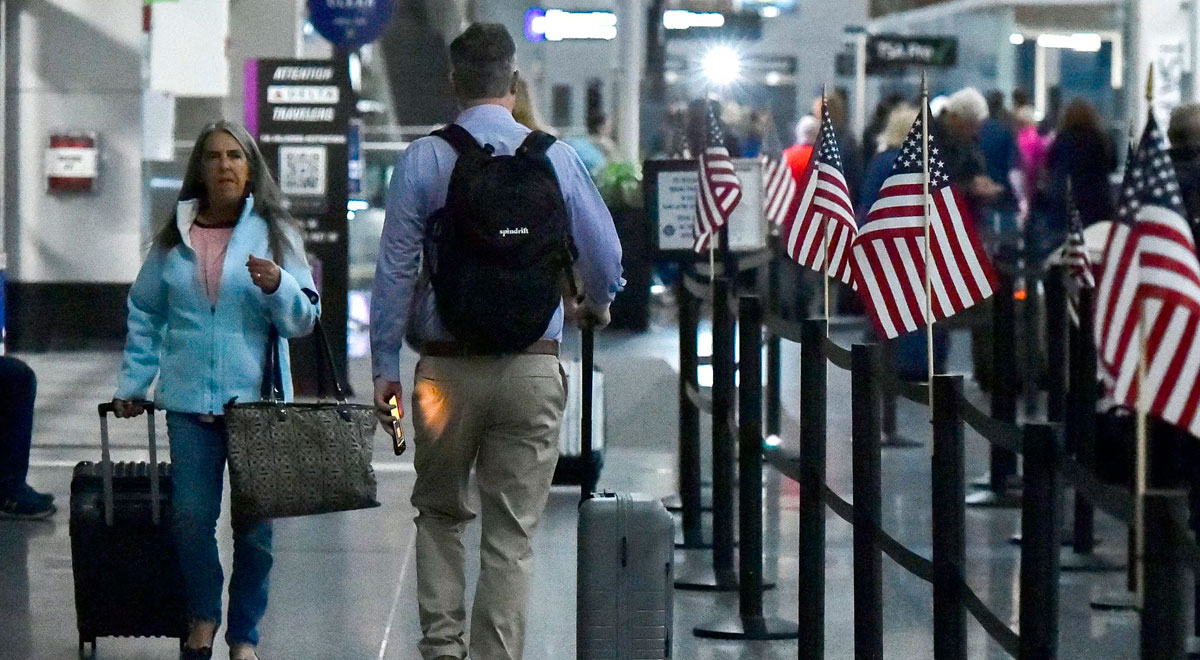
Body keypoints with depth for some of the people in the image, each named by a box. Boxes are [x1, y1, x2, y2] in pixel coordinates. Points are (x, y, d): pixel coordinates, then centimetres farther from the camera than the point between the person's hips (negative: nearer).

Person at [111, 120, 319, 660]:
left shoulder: (274, 234, 3)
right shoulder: (173, 240, 8)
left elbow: (303, 320, 0)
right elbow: (145, 316, 18)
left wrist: (277, 285, -19)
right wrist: (132, 385, 15)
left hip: (257, 400, -1)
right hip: (189, 402, 1)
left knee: (254, 527, 2)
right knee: (191, 518, -2)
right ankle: (202, 615, 22)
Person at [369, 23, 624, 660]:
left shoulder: (422, 160, -4)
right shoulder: (554, 157, -1)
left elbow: (394, 269, -4)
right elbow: (605, 255, 7)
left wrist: (385, 366, 3)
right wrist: (597, 305, 29)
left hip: (448, 367, 0)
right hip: (532, 367, 0)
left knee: (440, 511, 18)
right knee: (512, 531, 5)